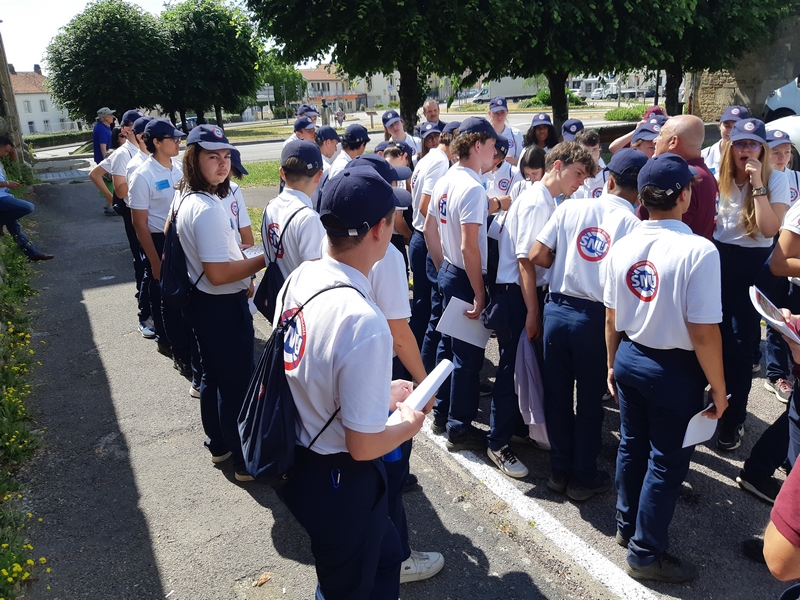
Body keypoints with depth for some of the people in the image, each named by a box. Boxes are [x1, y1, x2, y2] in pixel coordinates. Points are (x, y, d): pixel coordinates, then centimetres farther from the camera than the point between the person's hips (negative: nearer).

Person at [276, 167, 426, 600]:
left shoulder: (299, 278, -7)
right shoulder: (363, 323, -34)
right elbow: (364, 446, -26)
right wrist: (409, 425, -7)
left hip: (294, 459, 8)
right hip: (337, 482, -8)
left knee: (384, 554, 31)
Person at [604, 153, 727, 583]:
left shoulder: (622, 247, -3)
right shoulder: (698, 251, -22)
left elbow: (611, 318, 5)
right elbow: (704, 333, -21)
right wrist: (718, 388, -8)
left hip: (629, 358, 6)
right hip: (676, 369, -6)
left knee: (631, 447, 22)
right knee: (667, 462, 10)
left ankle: (627, 526, 41)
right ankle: (646, 553, 24)